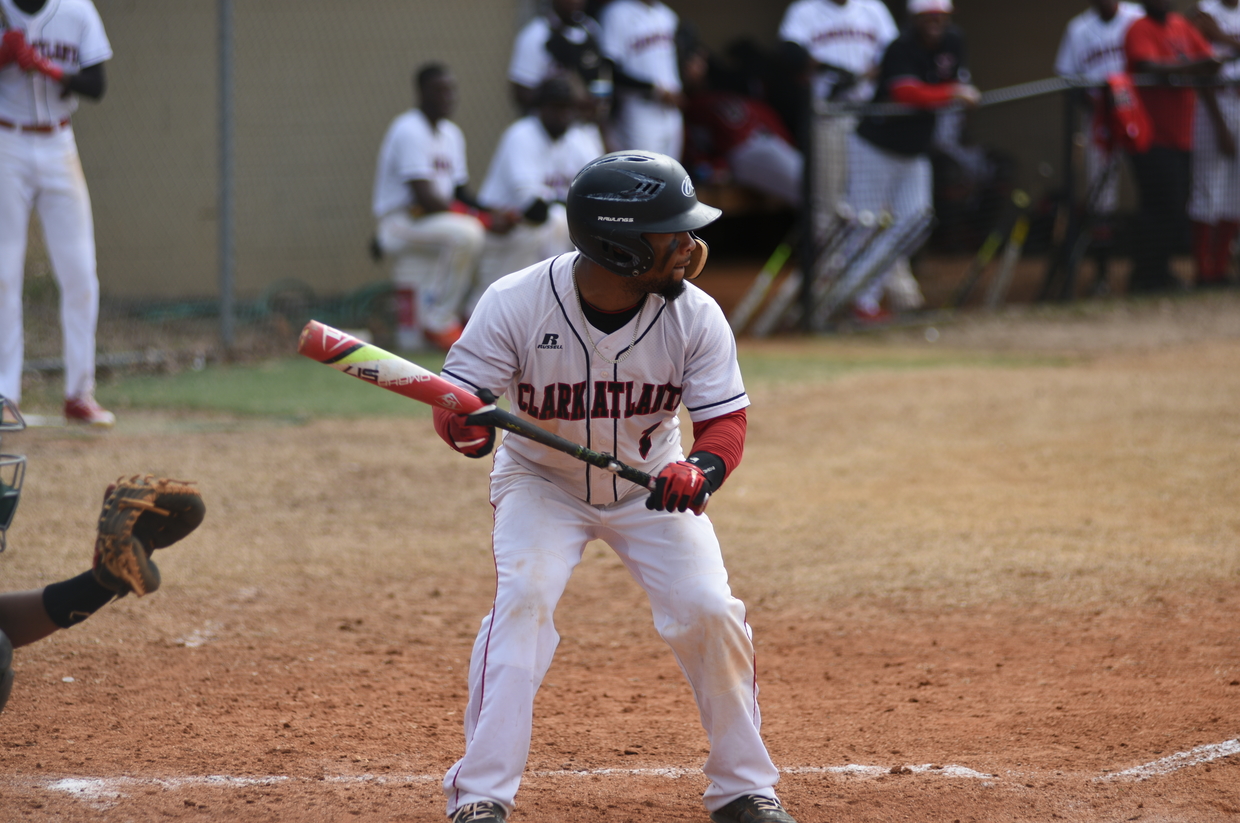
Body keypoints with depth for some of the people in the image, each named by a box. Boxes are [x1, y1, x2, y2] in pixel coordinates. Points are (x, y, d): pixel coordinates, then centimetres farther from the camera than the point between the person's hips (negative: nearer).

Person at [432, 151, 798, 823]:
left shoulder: (696, 317, -22)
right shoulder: (516, 304, -27)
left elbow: (725, 420, -17)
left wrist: (700, 471, -41)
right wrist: (464, 423, -48)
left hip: (651, 484, 2)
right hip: (542, 482, -2)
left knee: (709, 611, -10)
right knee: (523, 598, -24)